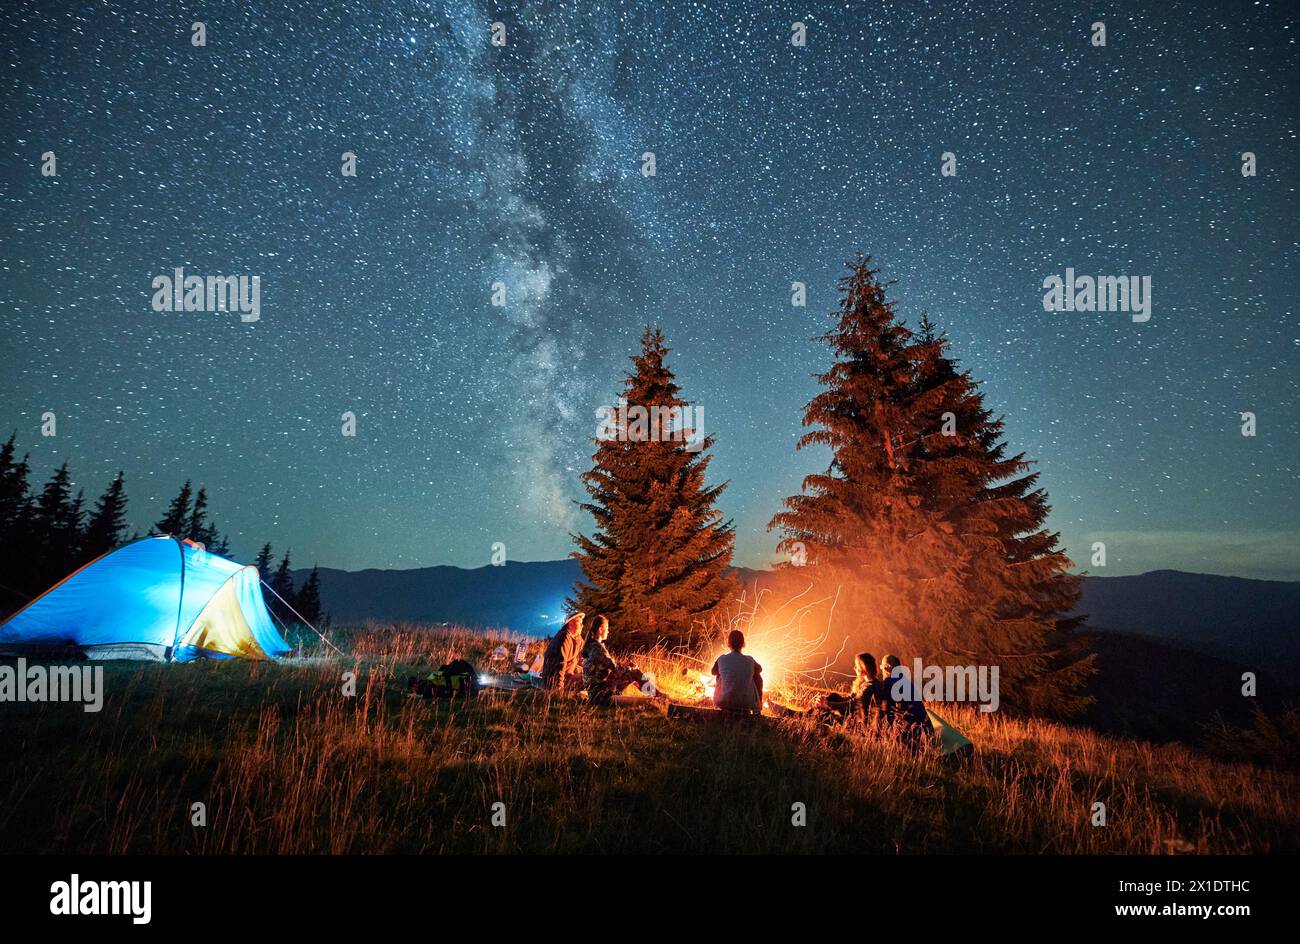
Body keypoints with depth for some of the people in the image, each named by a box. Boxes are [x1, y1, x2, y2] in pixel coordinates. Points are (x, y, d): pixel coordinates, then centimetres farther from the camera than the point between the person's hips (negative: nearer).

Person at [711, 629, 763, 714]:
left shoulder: (722, 659, -3)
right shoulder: (750, 660, -3)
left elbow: (714, 672, 19)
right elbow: (760, 669, 21)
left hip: (724, 703, 1)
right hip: (747, 703, -1)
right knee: (757, 676, 23)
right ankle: (757, 709, 30)